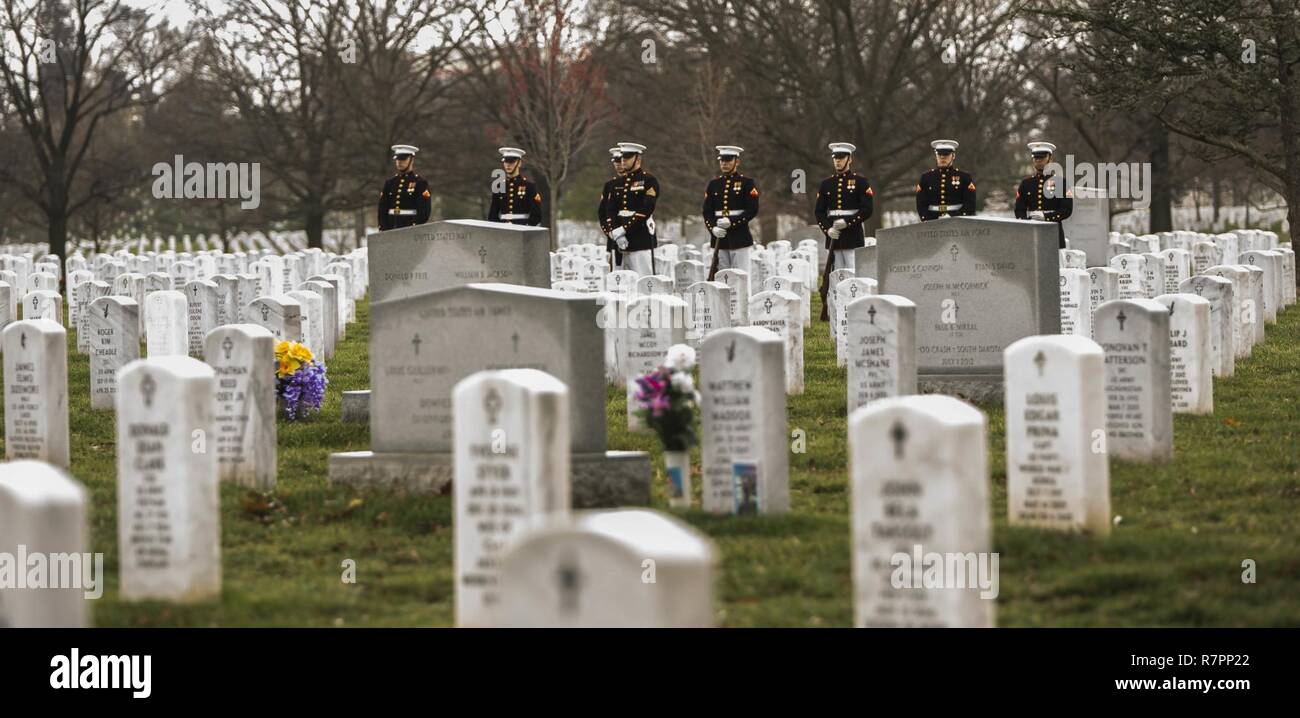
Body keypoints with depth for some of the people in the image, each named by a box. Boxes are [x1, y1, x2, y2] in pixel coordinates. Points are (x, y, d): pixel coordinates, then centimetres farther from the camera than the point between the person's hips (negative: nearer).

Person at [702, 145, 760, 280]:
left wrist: (732, 222, -17)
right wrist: (713, 228, -9)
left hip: (739, 238, -4)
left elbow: (752, 210, -7)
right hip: (719, 239, 4)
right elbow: (707, 211, 10)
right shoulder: (713, 184, 12)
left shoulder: (747, 183, 0)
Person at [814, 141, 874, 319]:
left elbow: (867, 210, -6)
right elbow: (819, 212, 11)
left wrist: (847, 222, -16)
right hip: (833, 238, 4)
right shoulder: (826, 184, 12)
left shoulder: (861, 182, 0)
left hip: (853, 236, -4)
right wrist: (827, 229, -7)